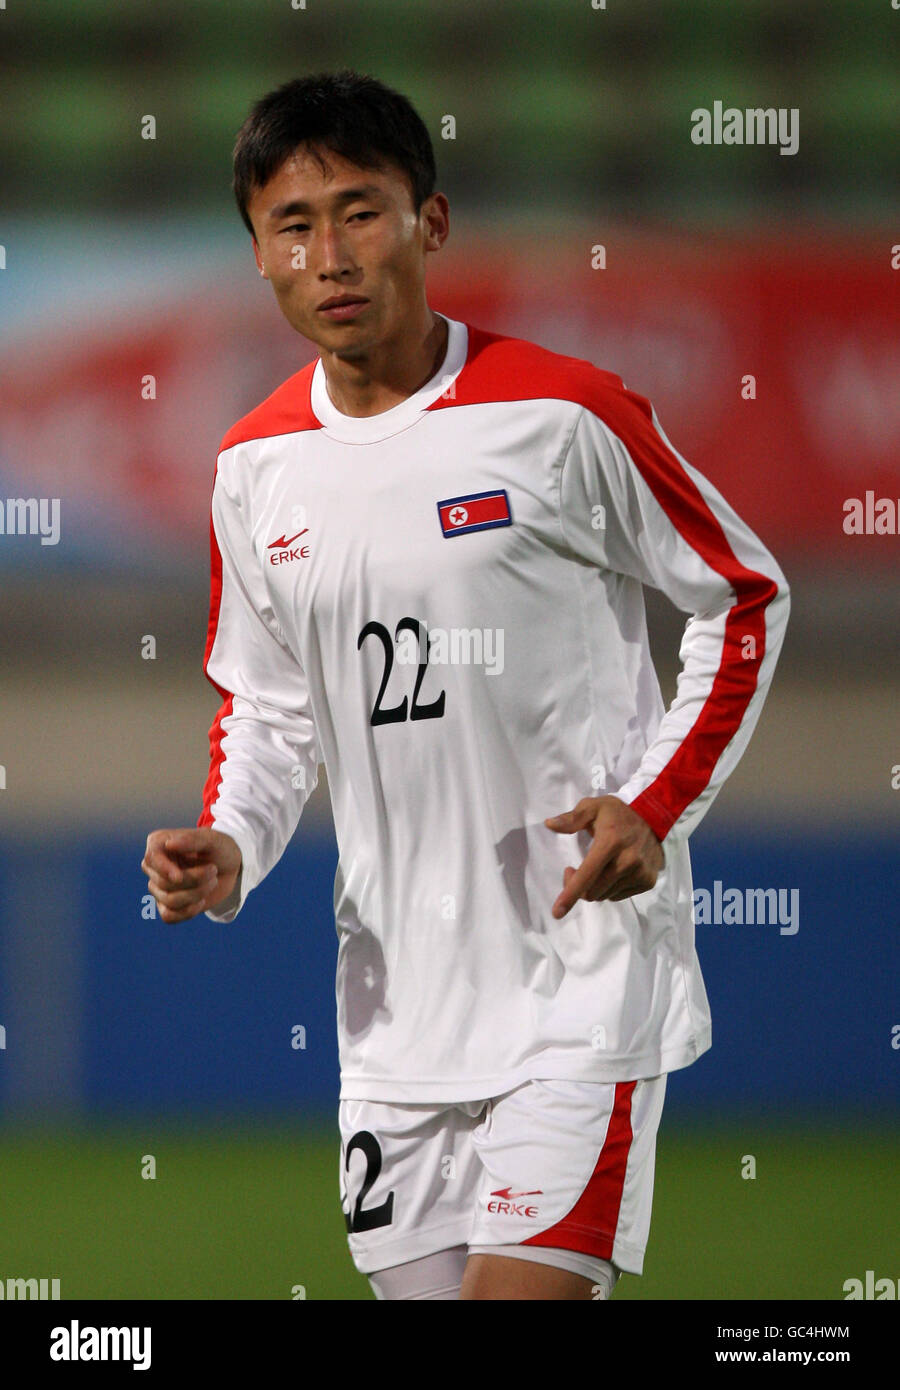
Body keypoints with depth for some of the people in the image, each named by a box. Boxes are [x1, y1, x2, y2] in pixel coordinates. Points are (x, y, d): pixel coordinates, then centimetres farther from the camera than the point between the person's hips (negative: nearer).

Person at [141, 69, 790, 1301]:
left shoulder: (563, 417, -10)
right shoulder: (256, 469, 6)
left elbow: (746, 598, 0)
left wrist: (658, 804, -11)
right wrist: (228, 854, -2)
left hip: (584, 969, -5)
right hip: (395, 995, 5)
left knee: (525, 1288, -18)